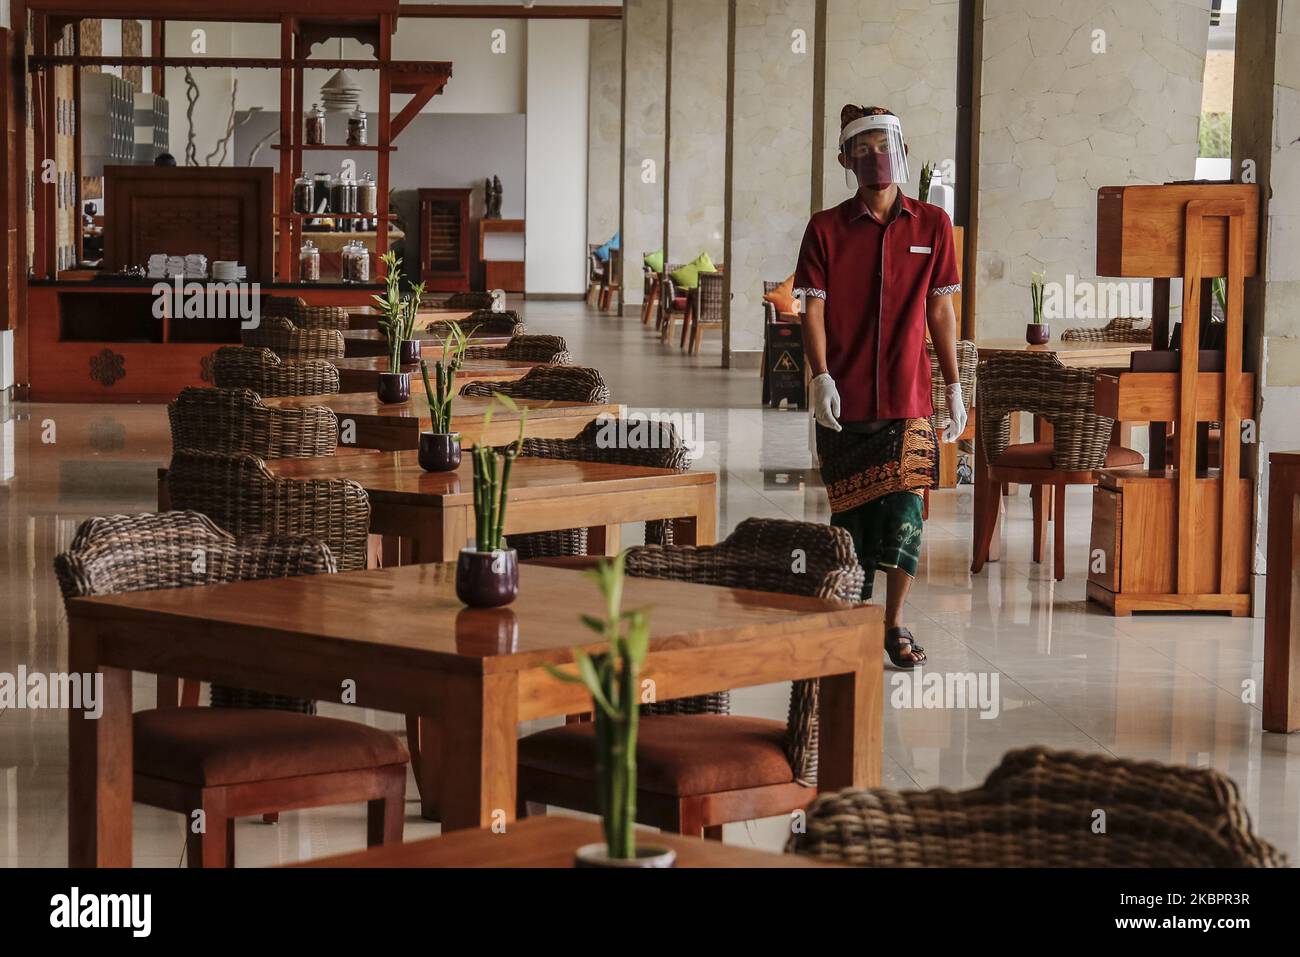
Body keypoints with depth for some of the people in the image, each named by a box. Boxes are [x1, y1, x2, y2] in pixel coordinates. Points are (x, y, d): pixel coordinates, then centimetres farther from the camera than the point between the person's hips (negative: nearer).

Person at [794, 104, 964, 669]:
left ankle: (895, 624, 9)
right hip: (844, 400, 0)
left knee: (903, 509, -5)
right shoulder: (827, 230, 2)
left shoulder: (931, 226, 6)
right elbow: (813, 309, -1)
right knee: (850, 514, 5)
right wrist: (821, 377, -15)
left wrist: (954, 387, 7)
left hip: (907, 399, 0)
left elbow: (940, 310, 9)